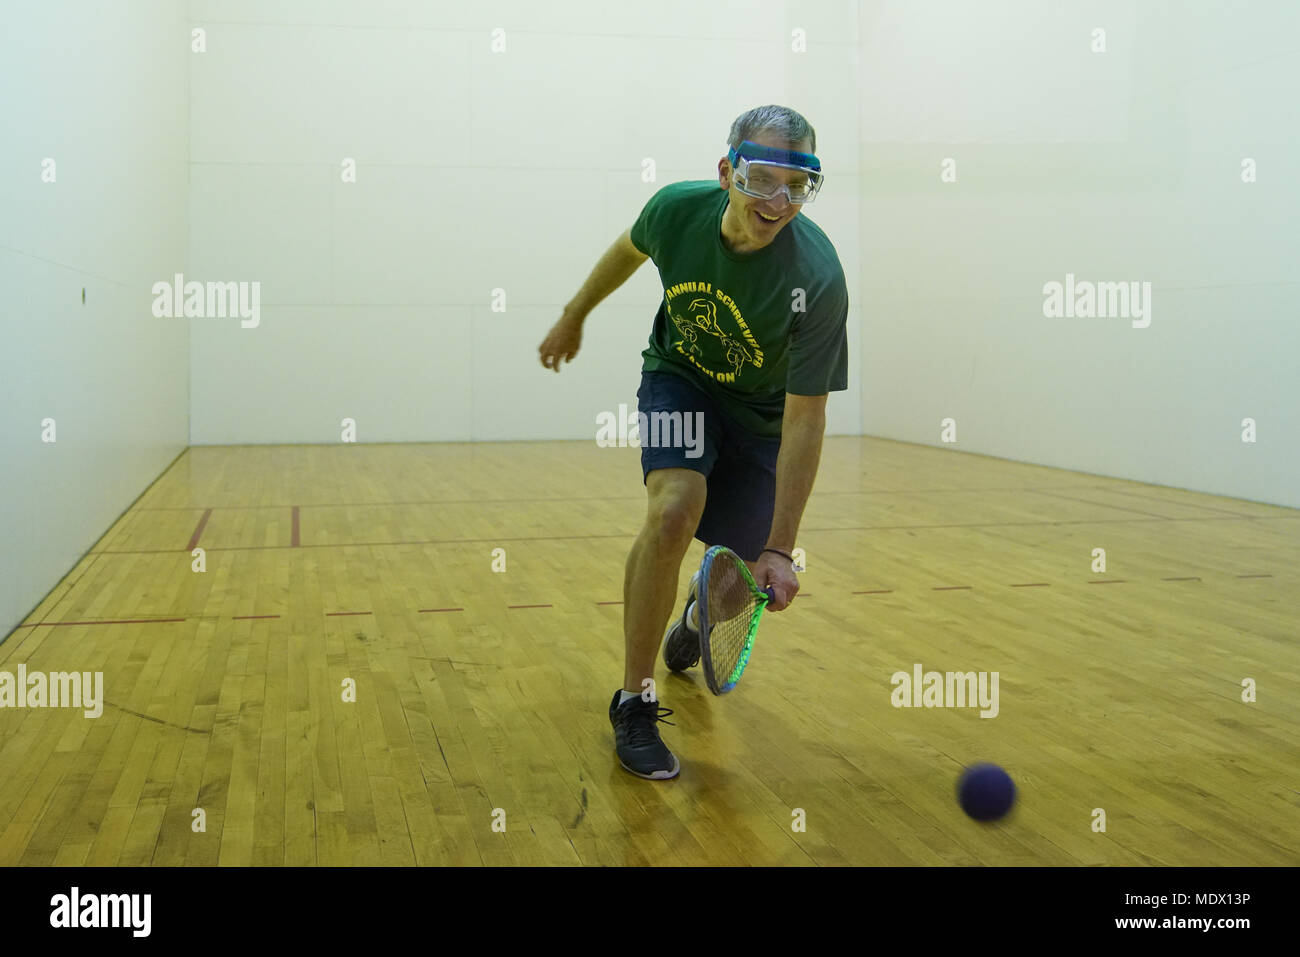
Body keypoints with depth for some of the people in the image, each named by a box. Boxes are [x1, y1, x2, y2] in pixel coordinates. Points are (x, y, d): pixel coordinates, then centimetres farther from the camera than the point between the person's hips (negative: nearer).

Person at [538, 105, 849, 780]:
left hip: (760, 415, 0)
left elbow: (804, 422, -30)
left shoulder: (817, 280, -34)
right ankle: (634, 702, -13)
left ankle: (697, 616, 49)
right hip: (679, 377, 0)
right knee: (674, 511, -28)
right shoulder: (676, 209, -25)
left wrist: (780, 550, -32)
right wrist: (573, 318, 15)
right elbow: (629, 251, 2)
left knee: (744, 576, 7)